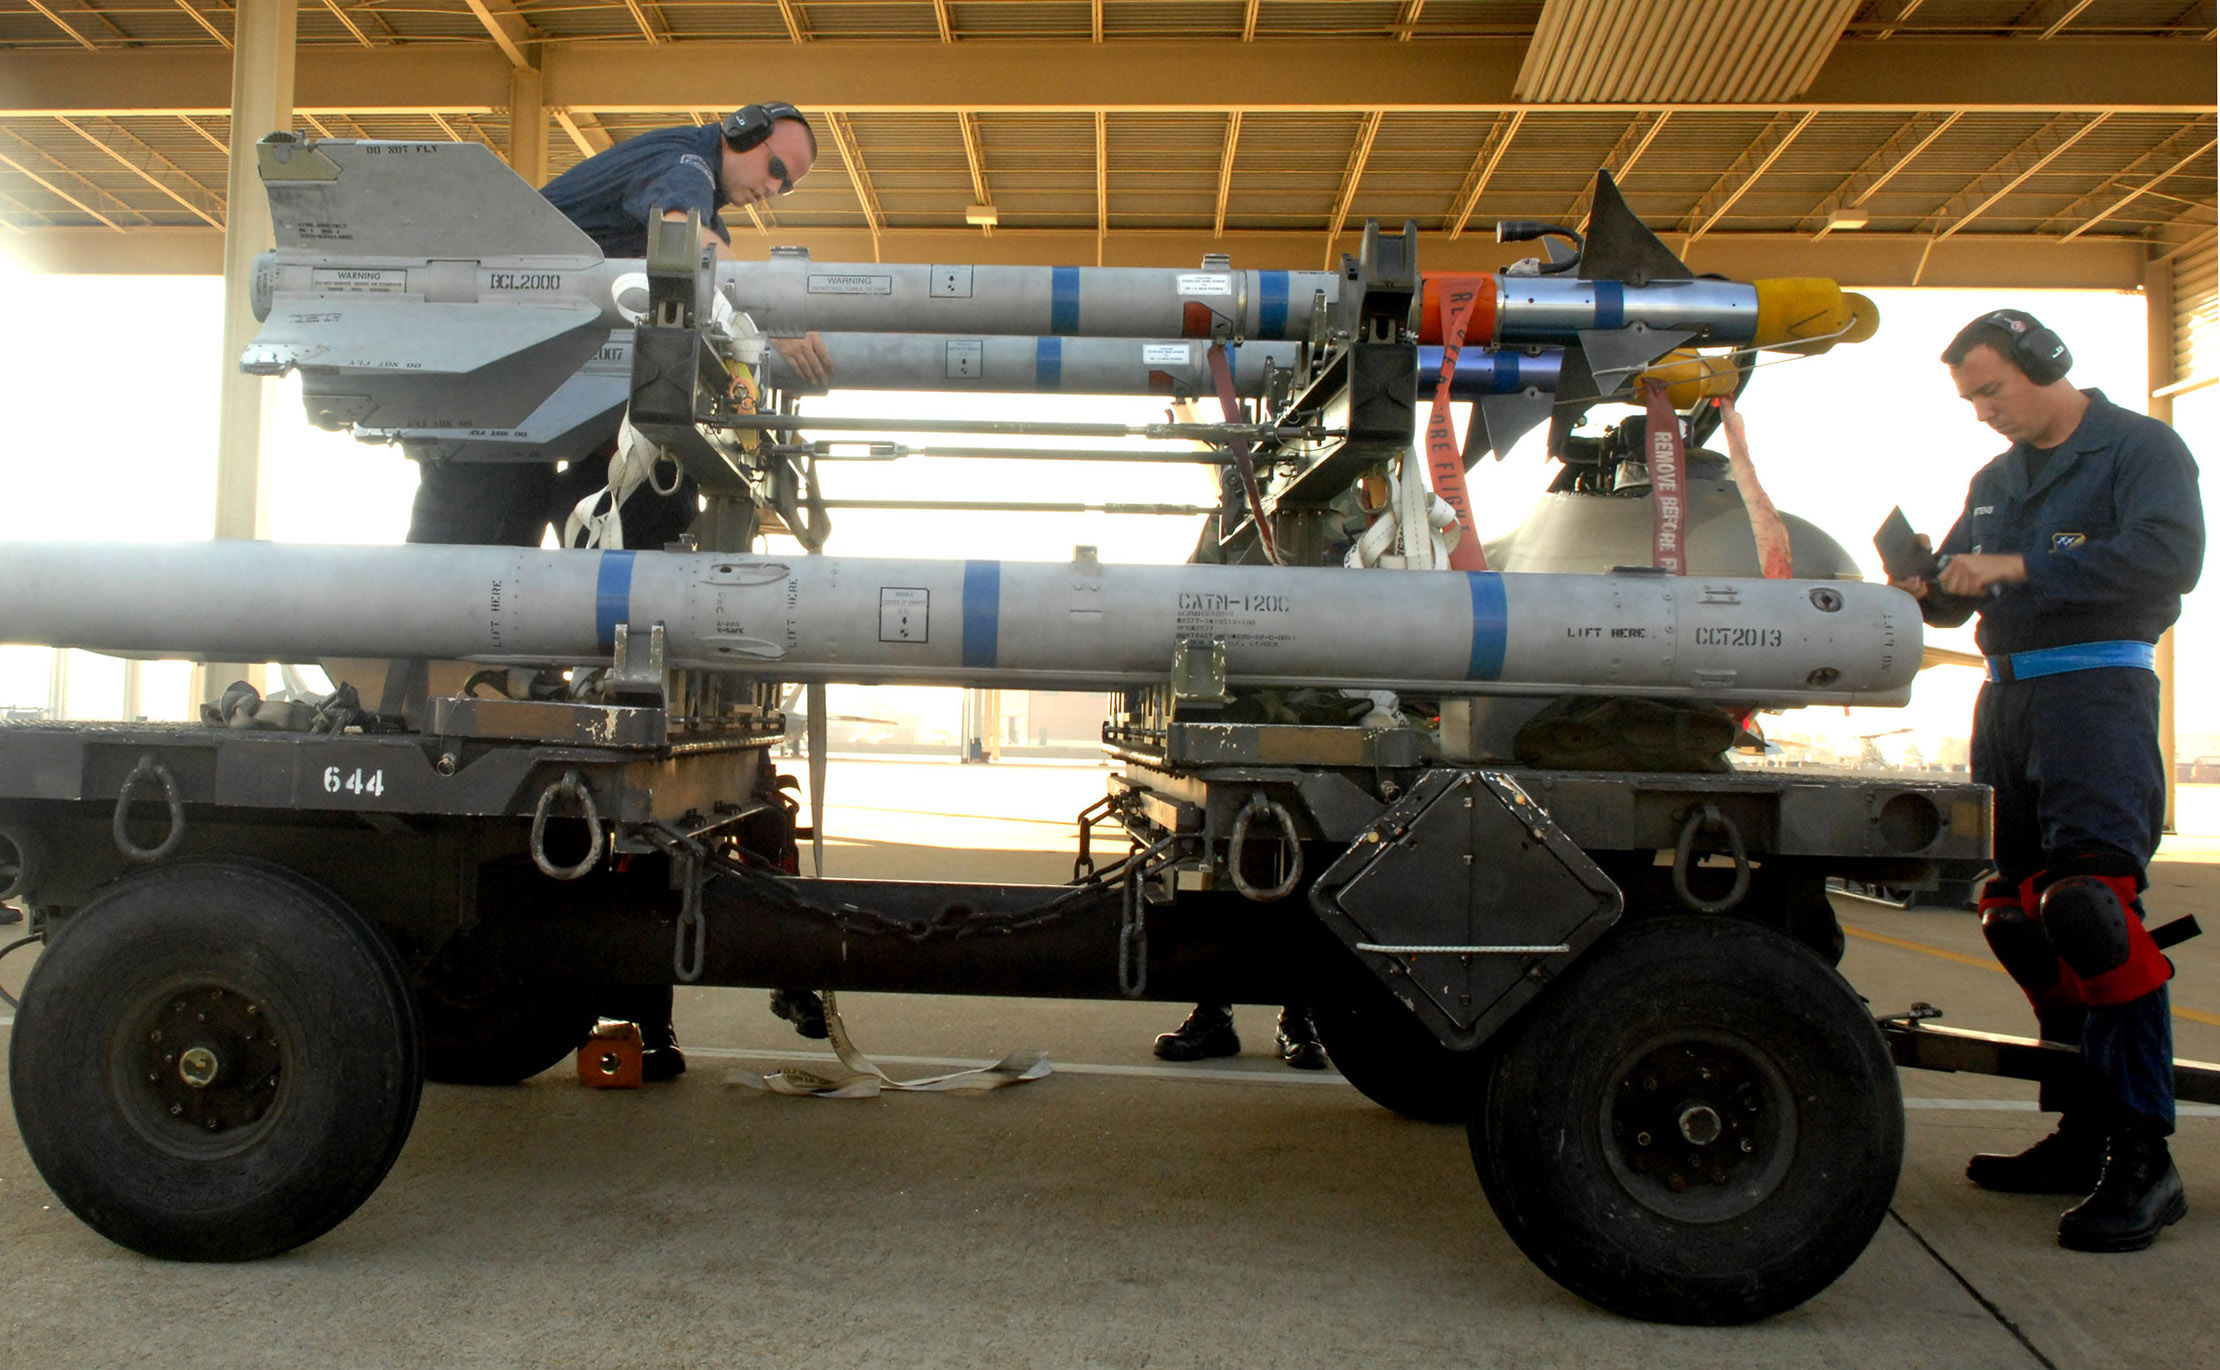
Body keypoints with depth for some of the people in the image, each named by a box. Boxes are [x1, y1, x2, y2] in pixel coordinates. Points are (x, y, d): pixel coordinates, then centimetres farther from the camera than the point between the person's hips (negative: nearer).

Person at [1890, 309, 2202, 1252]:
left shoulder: (2139, 448, 0)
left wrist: (2019, 567, -19)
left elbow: (2166, 557, -16)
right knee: (2022, 918, 7)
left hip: (2096, 689, -8)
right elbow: (1952, 600, 23)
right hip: (2008, 696, 8)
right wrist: (1924, 588, 0)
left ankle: (2141, 1156, -14)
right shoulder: (1996, 482, 22)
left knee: (2090, 907, -19)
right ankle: (2083, 1133, 16)